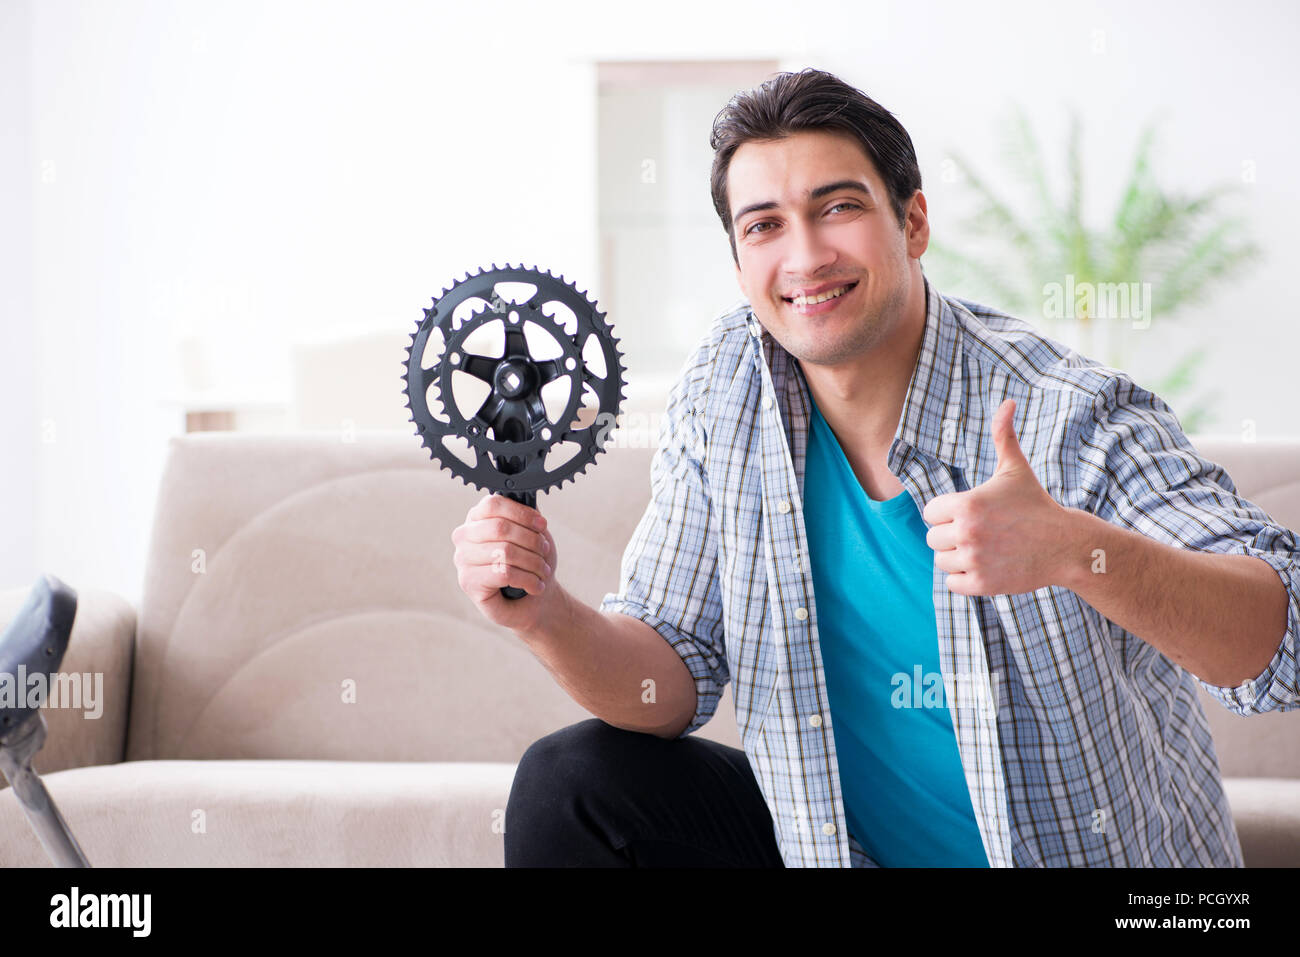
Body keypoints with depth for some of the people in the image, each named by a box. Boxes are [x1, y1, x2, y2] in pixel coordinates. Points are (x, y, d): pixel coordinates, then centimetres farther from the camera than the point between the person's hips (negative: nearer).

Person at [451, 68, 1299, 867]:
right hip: (832, 842, 5)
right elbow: (675, 678, -2)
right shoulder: (720, 396, -5)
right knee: (572, 786, -9)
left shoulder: (1070, 417, -21)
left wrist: (1075, 551, -44)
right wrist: (546, 616, -24)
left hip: (1087, 852, -4)